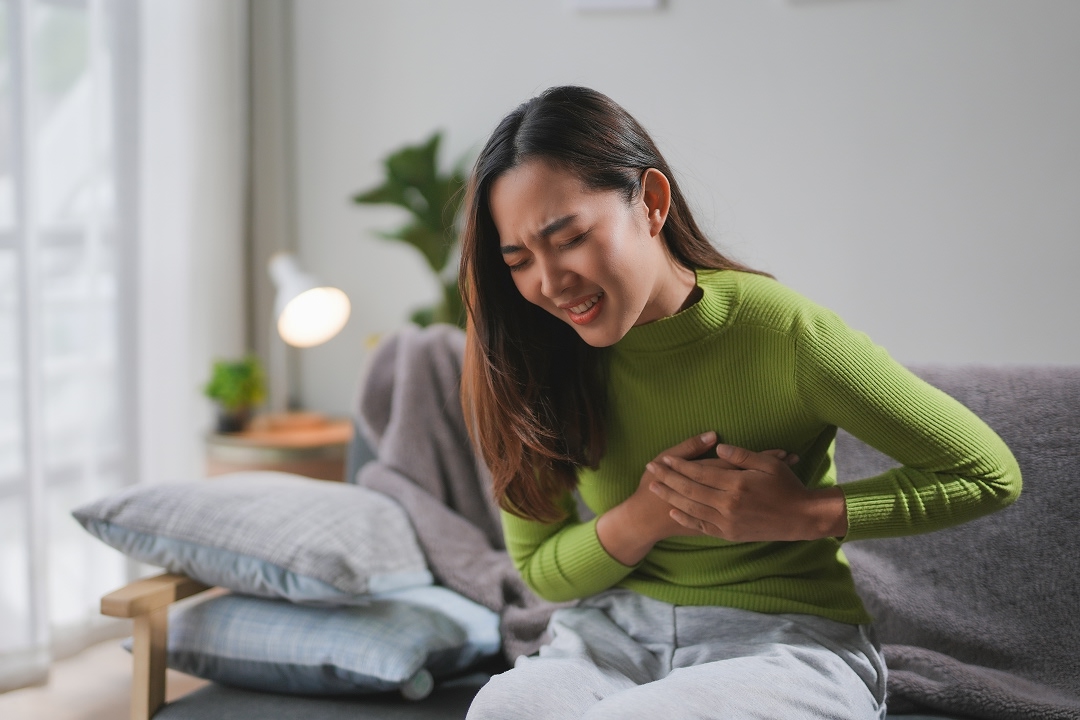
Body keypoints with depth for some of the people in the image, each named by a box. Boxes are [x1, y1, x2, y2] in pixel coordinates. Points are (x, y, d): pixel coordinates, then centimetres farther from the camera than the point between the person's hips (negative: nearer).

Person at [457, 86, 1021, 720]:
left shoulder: (786, 334, -16)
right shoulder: (542, 360, -4)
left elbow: (992, 474, -7)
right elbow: (540, 568, 5)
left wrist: (802, 515, -16)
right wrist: (641, 519, -15)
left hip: (784, 641, -3)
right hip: (611, 636, 3)